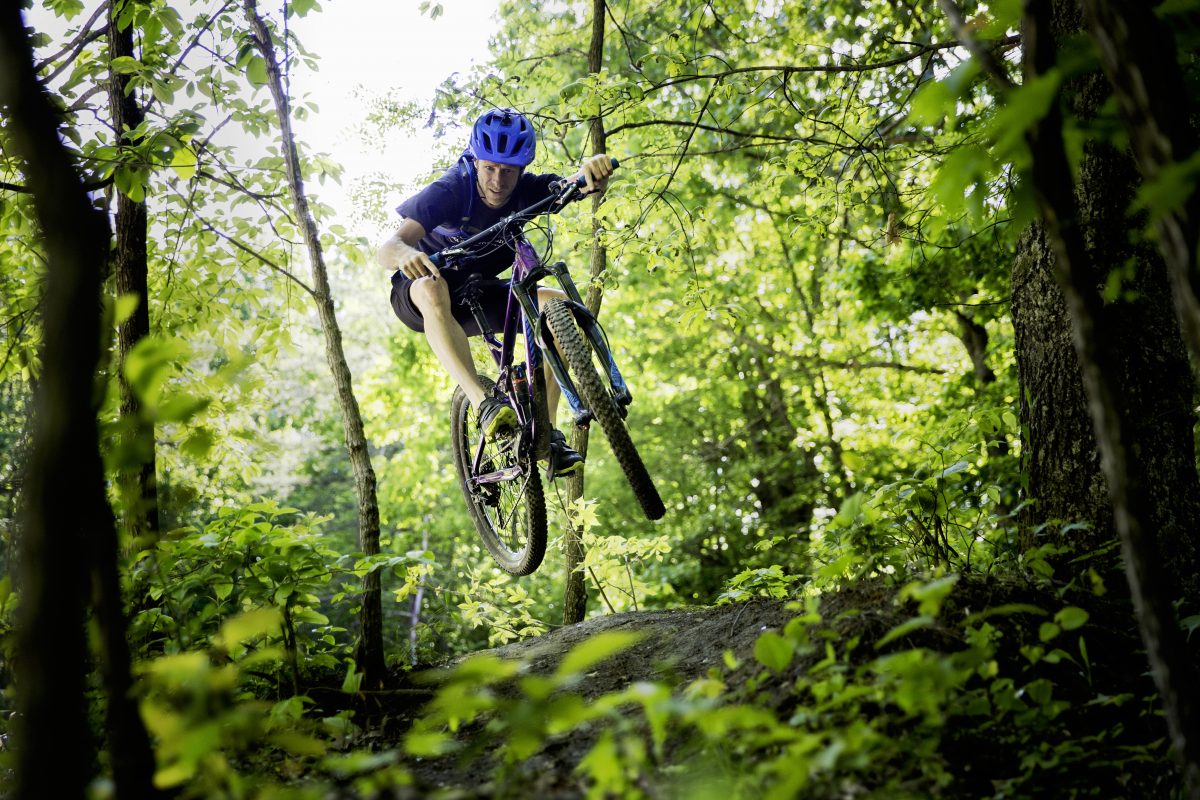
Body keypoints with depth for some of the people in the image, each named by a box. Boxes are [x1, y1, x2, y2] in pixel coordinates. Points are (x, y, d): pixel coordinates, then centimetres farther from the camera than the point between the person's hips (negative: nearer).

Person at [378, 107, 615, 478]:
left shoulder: (526, 191, -15)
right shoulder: (449, 191, -25)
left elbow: (571, 186, -33)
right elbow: (387, 247, -35)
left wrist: (592, 176, -58)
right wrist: (406, 255, -59)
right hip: (421, 291, -4)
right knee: (432, 290, -41)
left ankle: (545, 430, -20)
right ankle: (483, 404, -49)